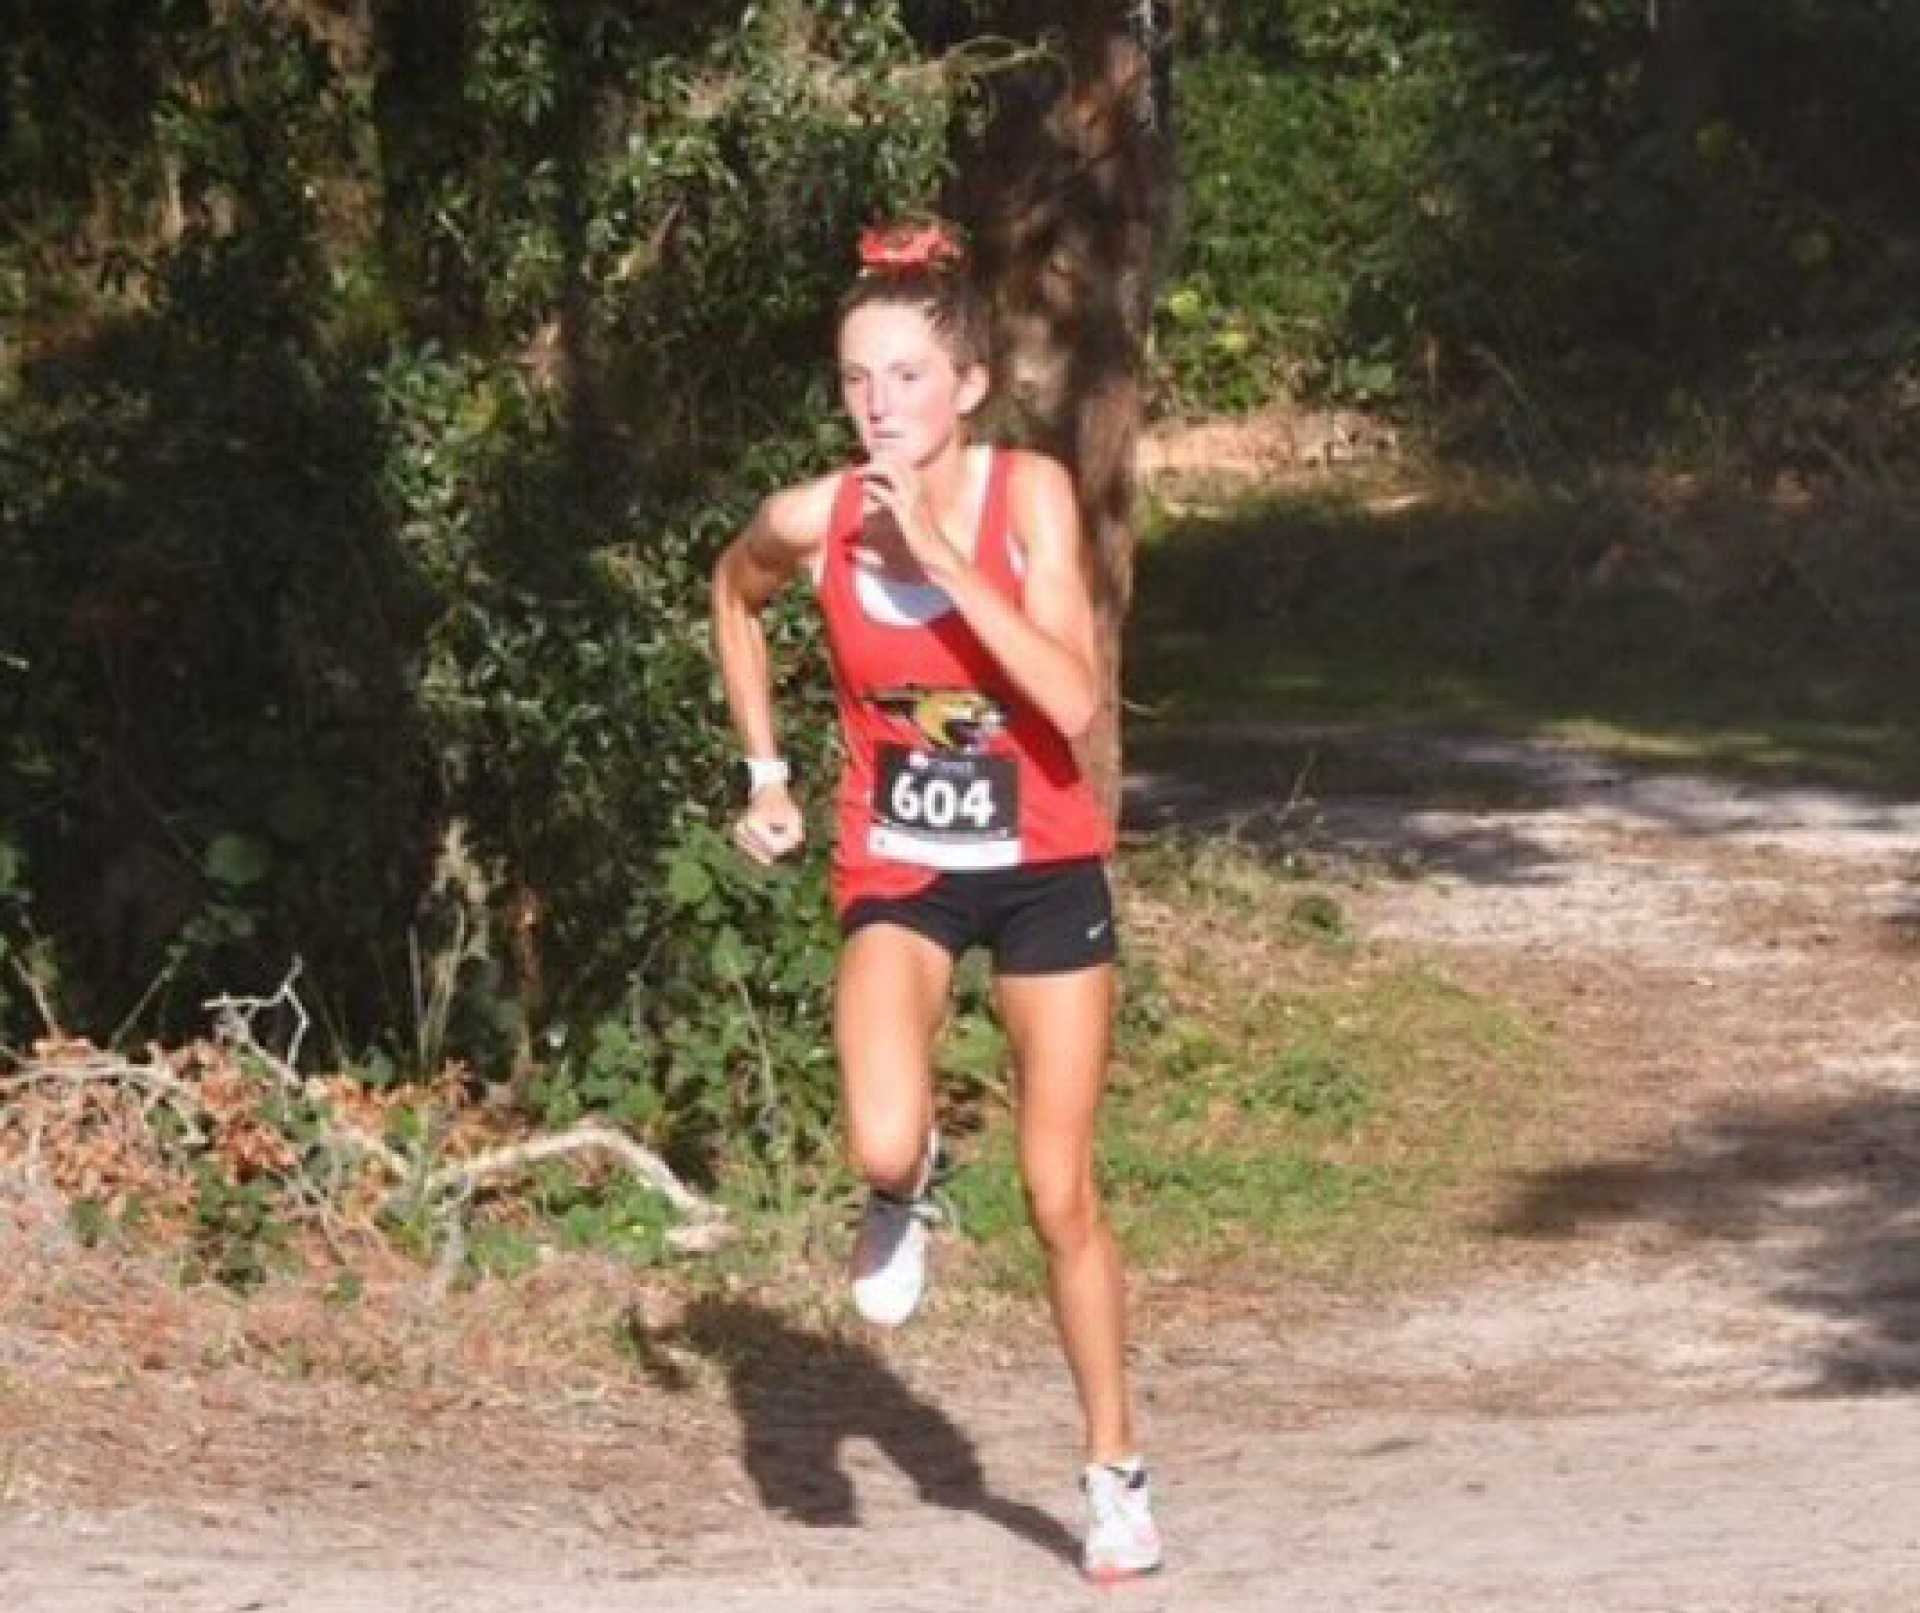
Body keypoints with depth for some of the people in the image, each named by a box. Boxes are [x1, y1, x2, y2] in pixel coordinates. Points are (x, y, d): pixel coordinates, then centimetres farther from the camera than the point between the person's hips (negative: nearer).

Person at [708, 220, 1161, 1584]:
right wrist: (766, 772, 9)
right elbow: (734, 598, 12)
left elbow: (1074, 702, -30)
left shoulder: (1029, 496, -19)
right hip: (898, 871, 1)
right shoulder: (814, 522, -13)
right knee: (881, 1150, -25)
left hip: (1044, 870, -1)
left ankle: (1118, 1474, 21)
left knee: (1061, 1195, 4)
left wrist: (942, 555, -34)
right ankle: (909, 1193, 13)